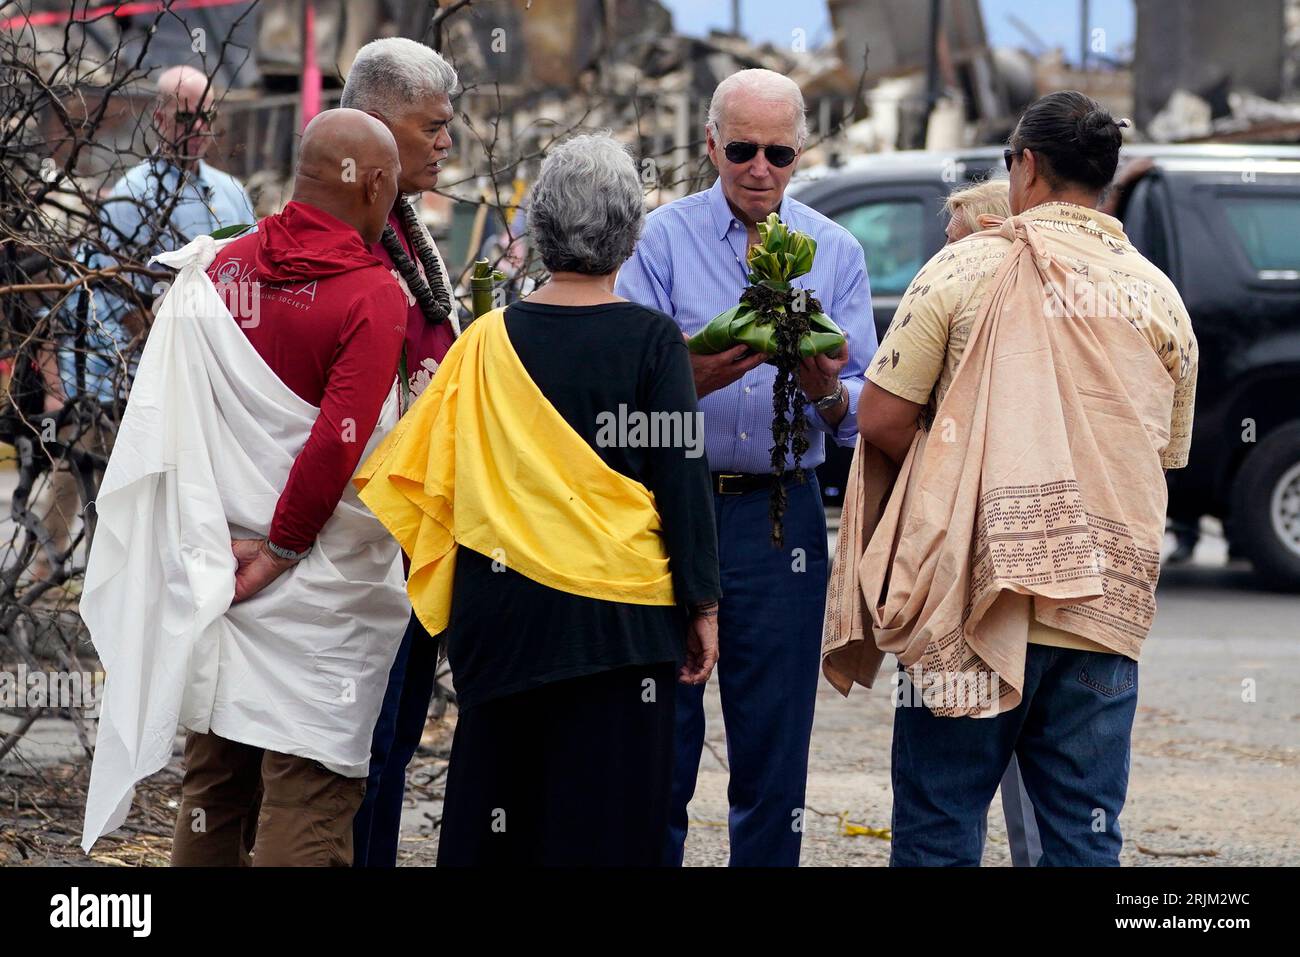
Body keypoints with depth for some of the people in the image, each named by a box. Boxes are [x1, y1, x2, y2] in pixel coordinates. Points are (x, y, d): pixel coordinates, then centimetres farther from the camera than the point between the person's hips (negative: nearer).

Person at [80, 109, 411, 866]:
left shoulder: (220, 271, 5)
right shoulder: (372, 295, -14)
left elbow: (175, 426, 11)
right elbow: (339, 442, -21)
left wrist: (212, 541, 14)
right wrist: (281, 548, -10)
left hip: (217, 568, 6)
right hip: (320, 587, -6)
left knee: (216, 777, 15)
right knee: (307, 794, -3)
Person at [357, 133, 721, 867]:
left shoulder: (490, 340, 0)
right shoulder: (652, 340, -8)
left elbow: (420, 466, 4)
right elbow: (682, 477, -7)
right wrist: (702, 606, -1)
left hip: (502, 605, 3)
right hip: (618, 607, -3)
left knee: (498, 804, 12)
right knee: (604, 816, 1)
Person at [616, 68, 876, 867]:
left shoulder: (836, 252, 9)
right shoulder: (663, 238, 3)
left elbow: (865, 410, 4)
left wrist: (826, 390, -19)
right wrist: (692, 379, -24)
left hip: (781, 514, 2)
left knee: (774, 742, 3)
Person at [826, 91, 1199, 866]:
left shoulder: (969, 267, -2)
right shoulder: (1160, 298, 11)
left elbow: (881, 421, -4)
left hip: (977, 596, -3)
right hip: (1108, 611, 3)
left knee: (938, 830, 3)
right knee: (1087, 839, 5)